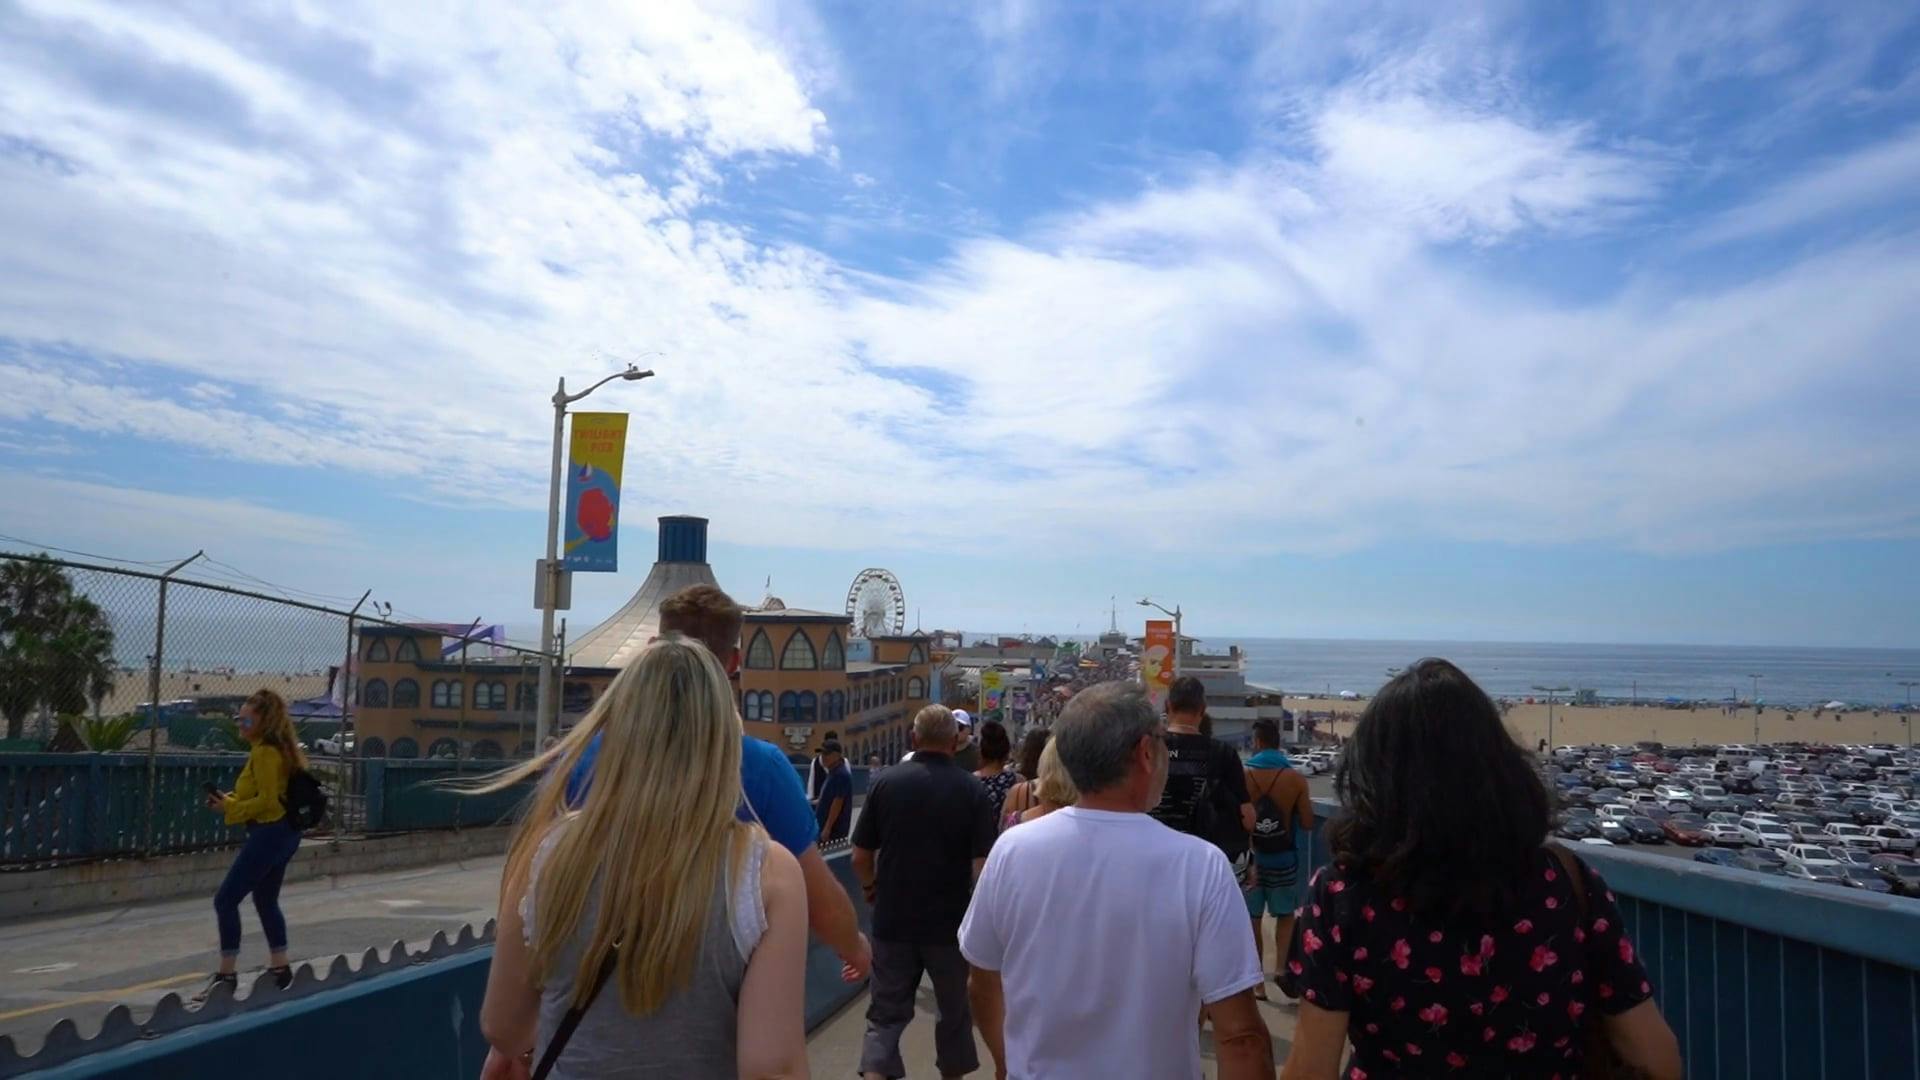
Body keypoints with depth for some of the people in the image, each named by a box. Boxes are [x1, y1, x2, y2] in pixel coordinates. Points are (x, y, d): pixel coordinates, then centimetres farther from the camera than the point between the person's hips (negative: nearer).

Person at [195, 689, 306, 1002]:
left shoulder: (265, 752, -17)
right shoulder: (279, 749, 13)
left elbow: (267, 800, -21)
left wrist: (230, 808, -12)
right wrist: (229, 800, 9)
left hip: (269, 833, -11)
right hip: (282, 832, 11)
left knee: (225, 900, -5)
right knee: (266, 901, 19)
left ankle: (227, 973, -1)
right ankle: (280, 968, 25)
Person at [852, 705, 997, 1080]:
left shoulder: (885, 783, -5)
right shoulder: (972, 790, -10)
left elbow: (860, 856, -1)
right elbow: (982, 864, -13)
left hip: (893, 920, 1)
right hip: (951, 923, -1)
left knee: (886, 1013, 11)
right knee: (955, 1012, 19)